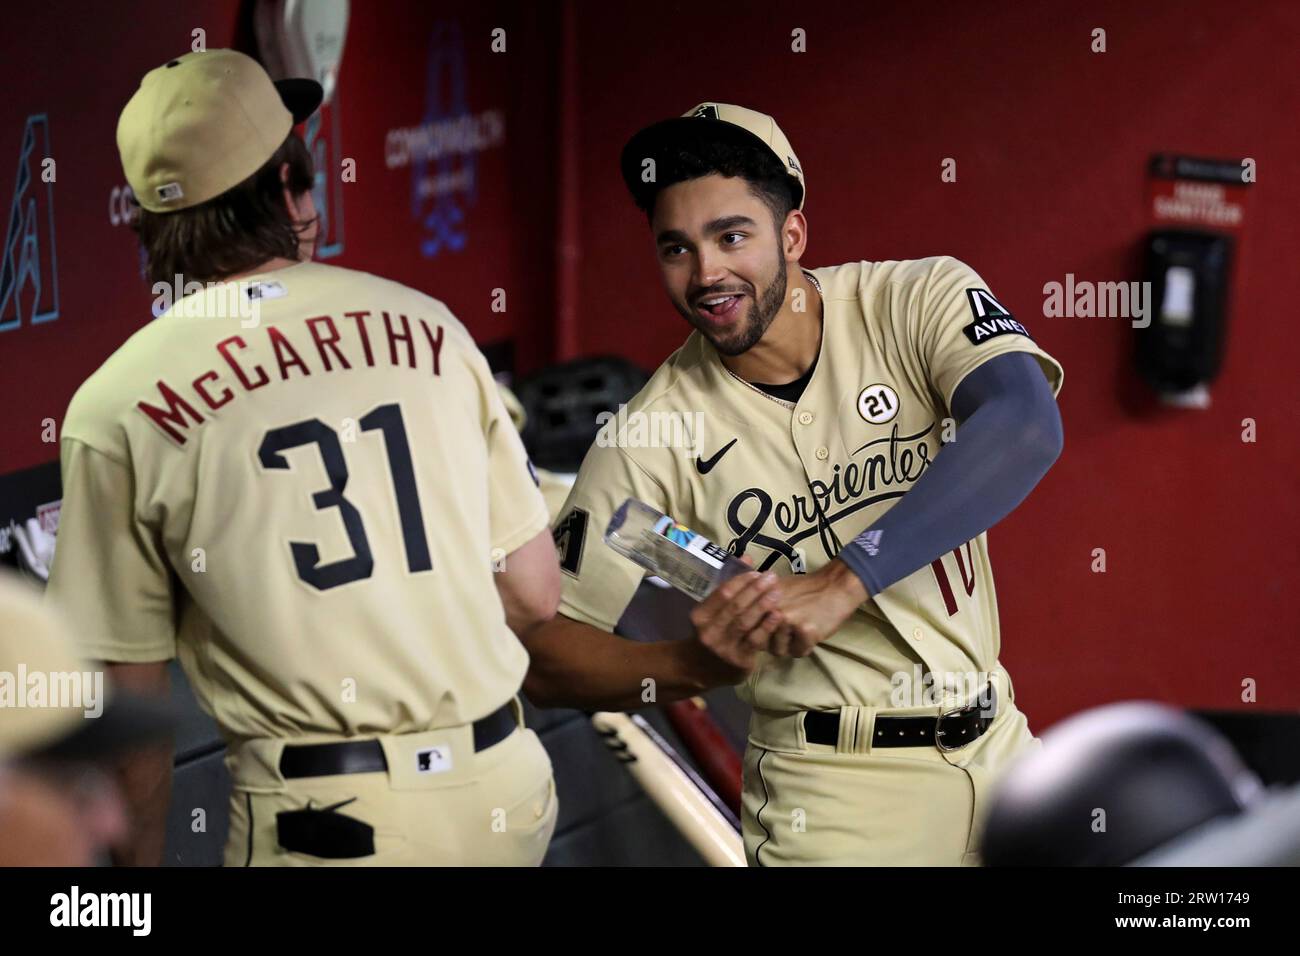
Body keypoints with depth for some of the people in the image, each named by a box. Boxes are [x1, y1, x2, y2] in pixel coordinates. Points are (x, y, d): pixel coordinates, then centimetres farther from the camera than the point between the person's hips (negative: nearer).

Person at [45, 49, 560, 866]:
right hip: (507, 796, 3)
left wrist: (138, 862, 9)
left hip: (320, 827, -3)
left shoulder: (116, 410, -4)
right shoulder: (427, 324, 5)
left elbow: (128, 699, -2)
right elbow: (534, 593, 9)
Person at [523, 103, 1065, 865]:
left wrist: (845, 580, -33)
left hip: (996, 749, 2)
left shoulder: (918, 299, -7)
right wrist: (696, 665, -26)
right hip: (834, 794, -2)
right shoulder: (655, 431, -8)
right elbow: (546, 656, -7)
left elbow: (1027, 429, -27)